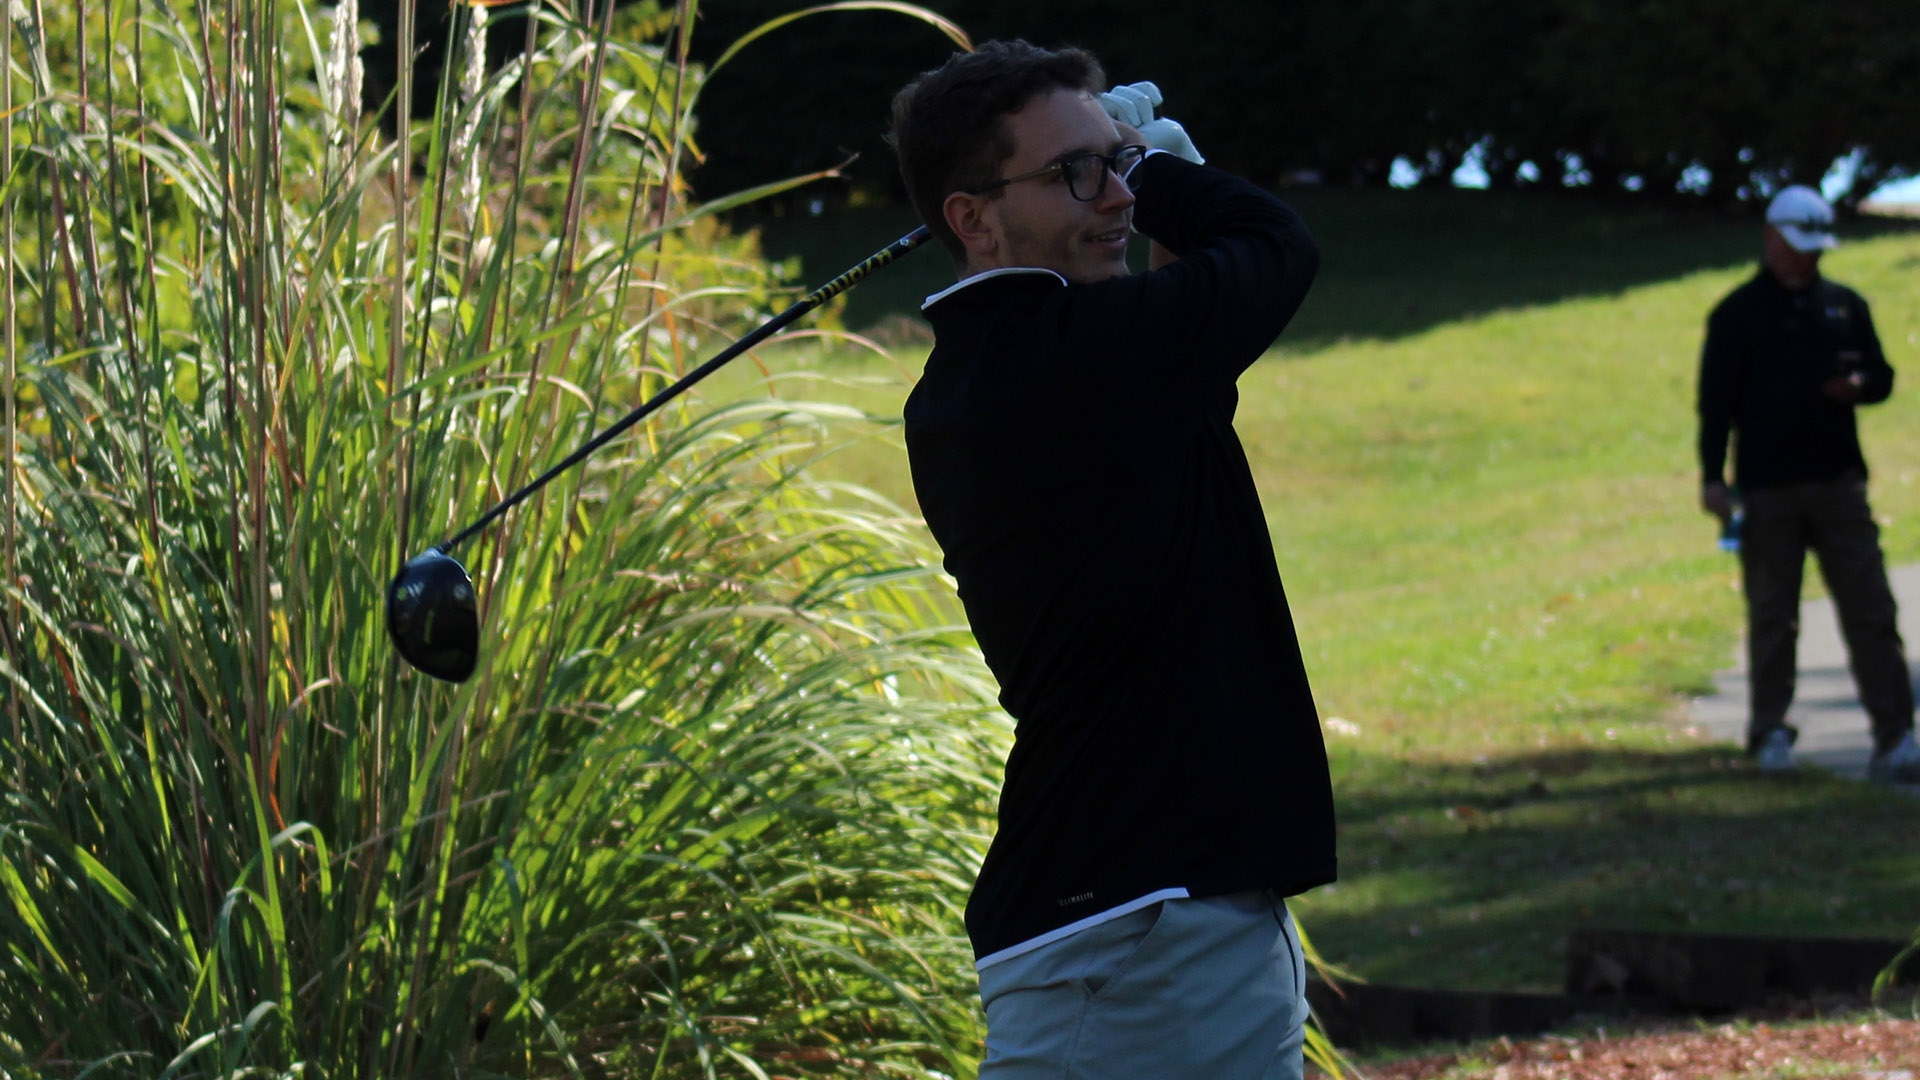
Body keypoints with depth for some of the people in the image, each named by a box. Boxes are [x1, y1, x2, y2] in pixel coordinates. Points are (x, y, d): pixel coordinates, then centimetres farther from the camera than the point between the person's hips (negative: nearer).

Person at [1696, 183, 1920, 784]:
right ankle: (1770, 734, 15)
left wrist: (1859, 385, -7)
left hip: (1838, 483, 2)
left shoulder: (1844, 306, 13)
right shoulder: (1738, 314, 3)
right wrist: (1714, 477, -7)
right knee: (1772, 616, 3)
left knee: (1871, 610, -5)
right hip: (1767, 491, -2)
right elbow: (1716, 399, 0)